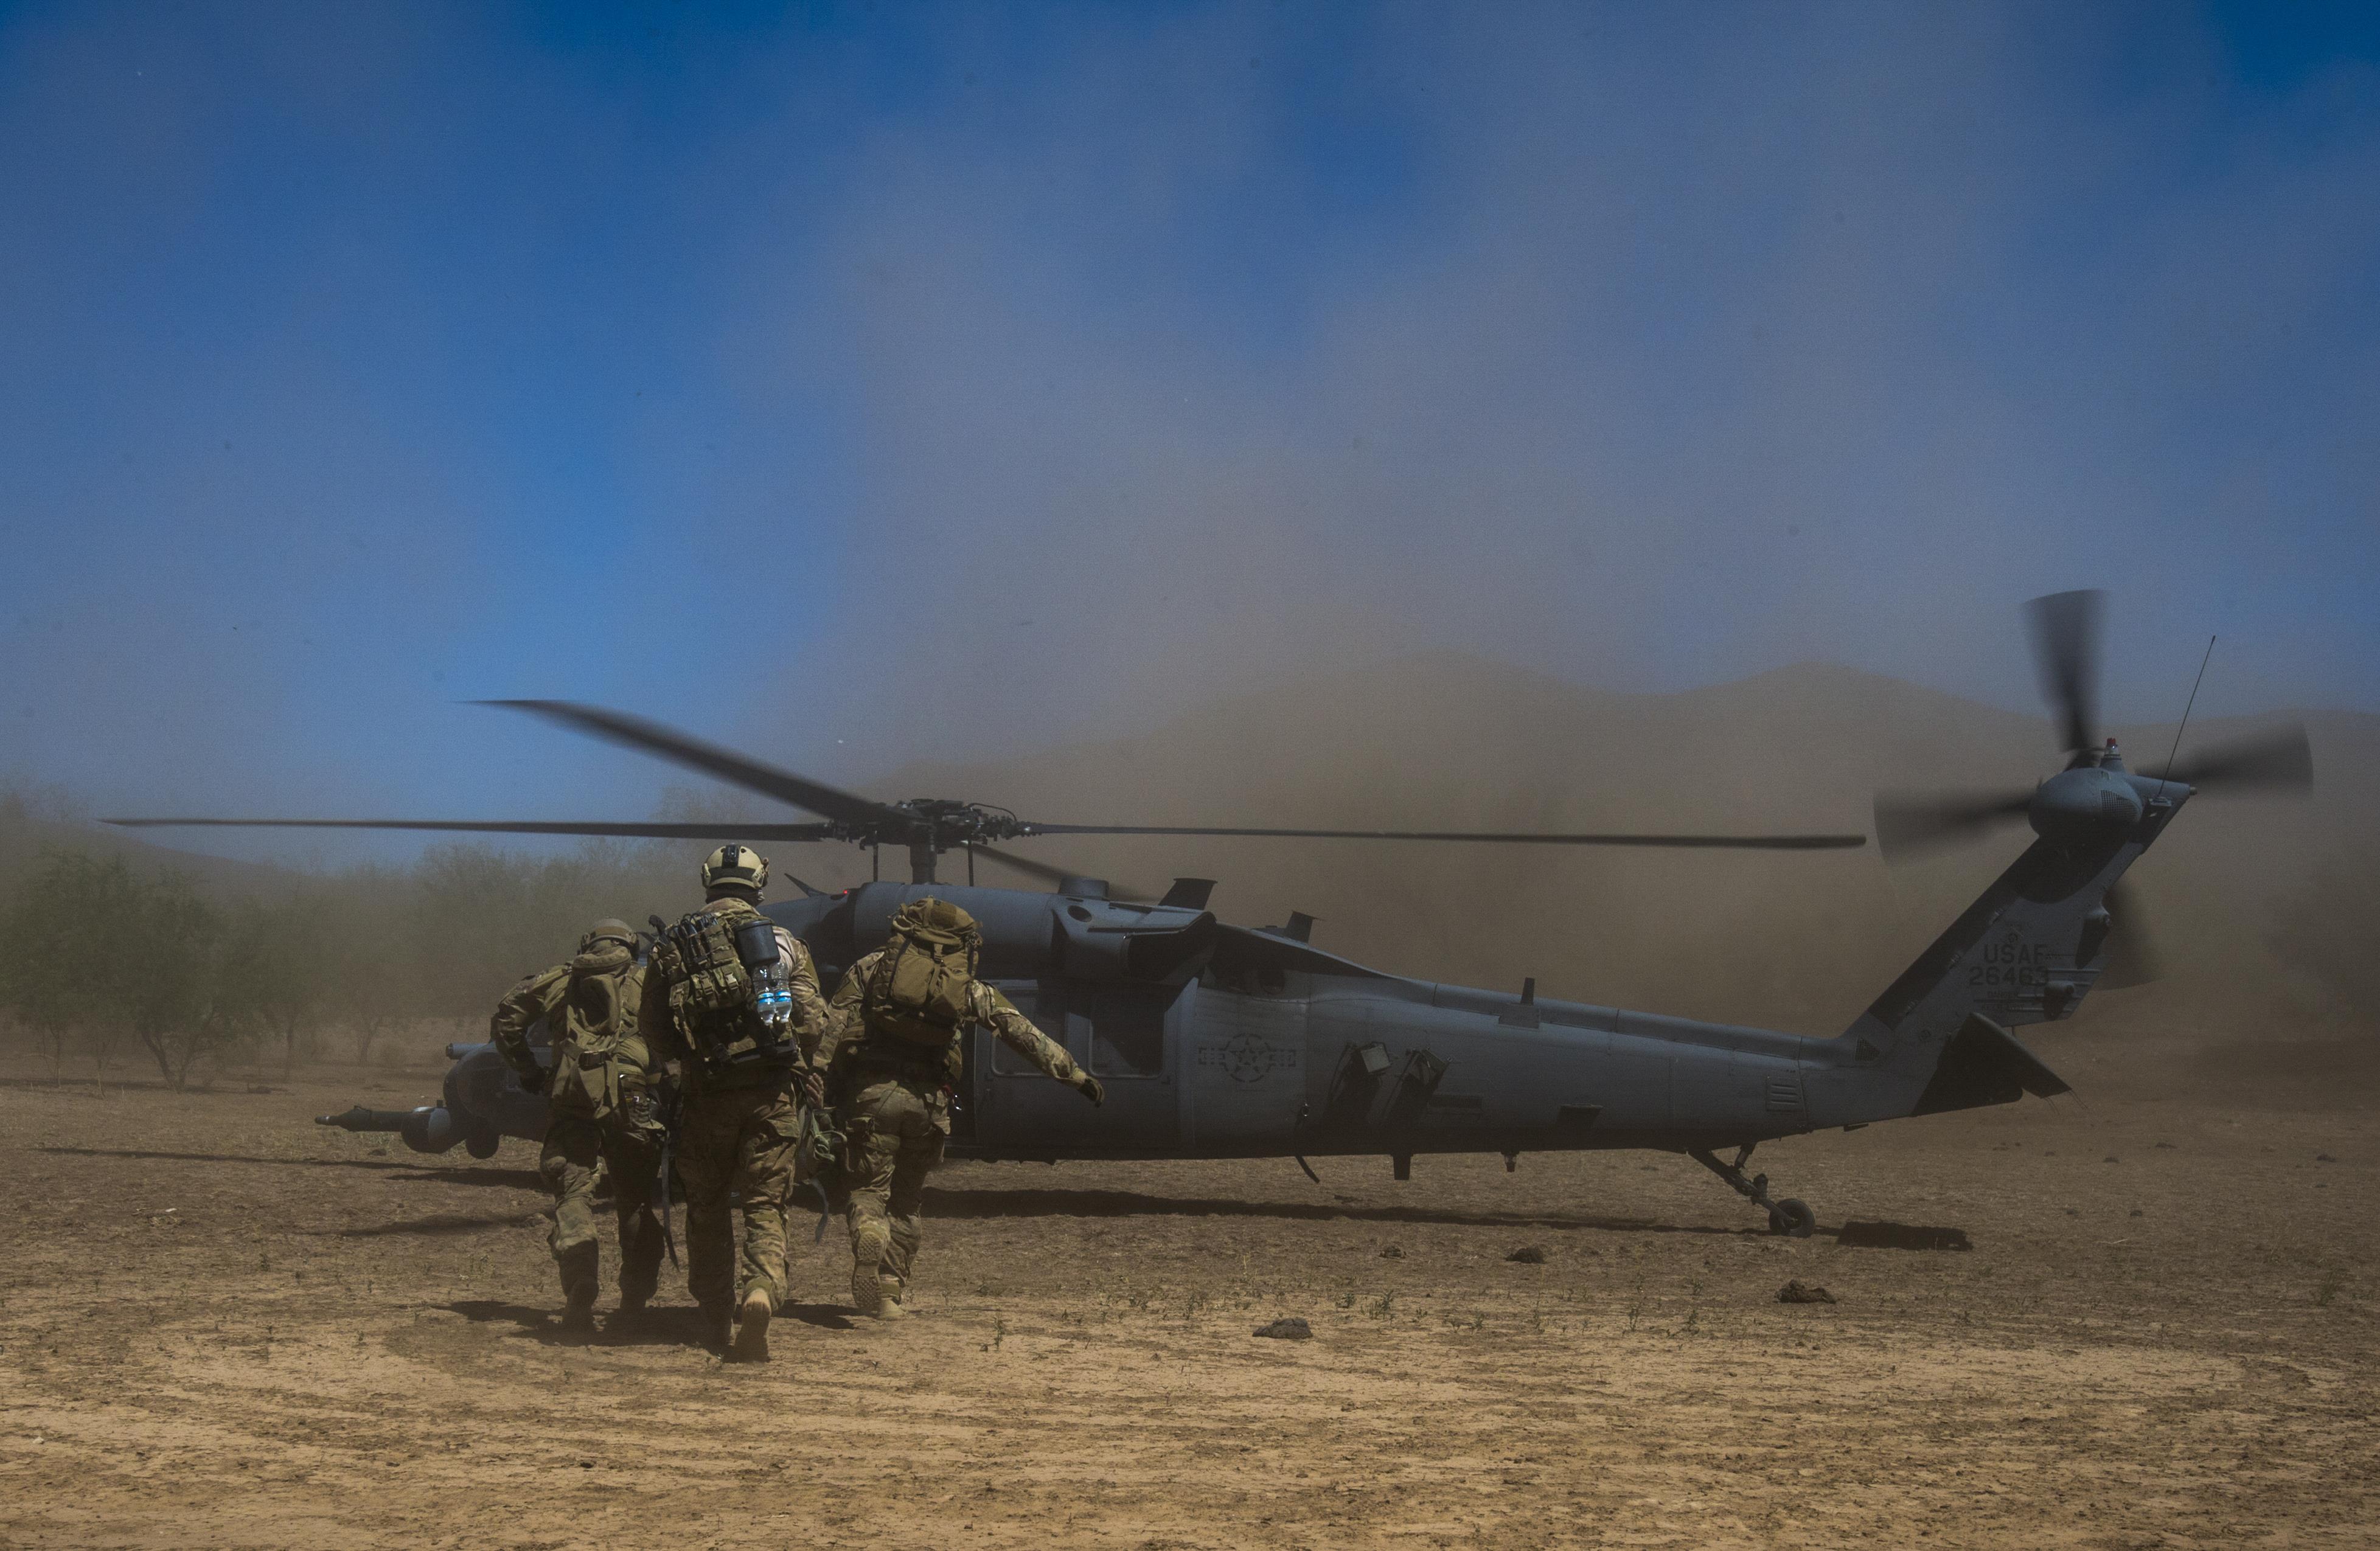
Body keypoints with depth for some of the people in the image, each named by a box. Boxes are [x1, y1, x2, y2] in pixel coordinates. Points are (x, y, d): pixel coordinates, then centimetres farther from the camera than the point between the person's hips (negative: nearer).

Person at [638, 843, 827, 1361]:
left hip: (709, 1092, 1)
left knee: (706, 1202, 16)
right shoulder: (786, 944, 4)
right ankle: (762, 1289, -22)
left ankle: (716, 1317, 20)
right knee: (765, 1204, 4)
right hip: (773, 1092, -1)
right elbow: (813, 1024, -1)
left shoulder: (672, 948, 6)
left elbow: (658, 1037, 6)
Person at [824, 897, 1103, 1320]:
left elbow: (833, 1027, 2)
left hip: (872, 1093, -2)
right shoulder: (970, 989, 13)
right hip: (928, 1102, 2)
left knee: (869, 1191, -1)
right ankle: (893, 1292, 18)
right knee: (905, 1200, 17)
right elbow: (1027, 1034, 15)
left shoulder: (872, 967, 10)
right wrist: (1073, 1073, 20)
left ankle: (868, 1238, -33)